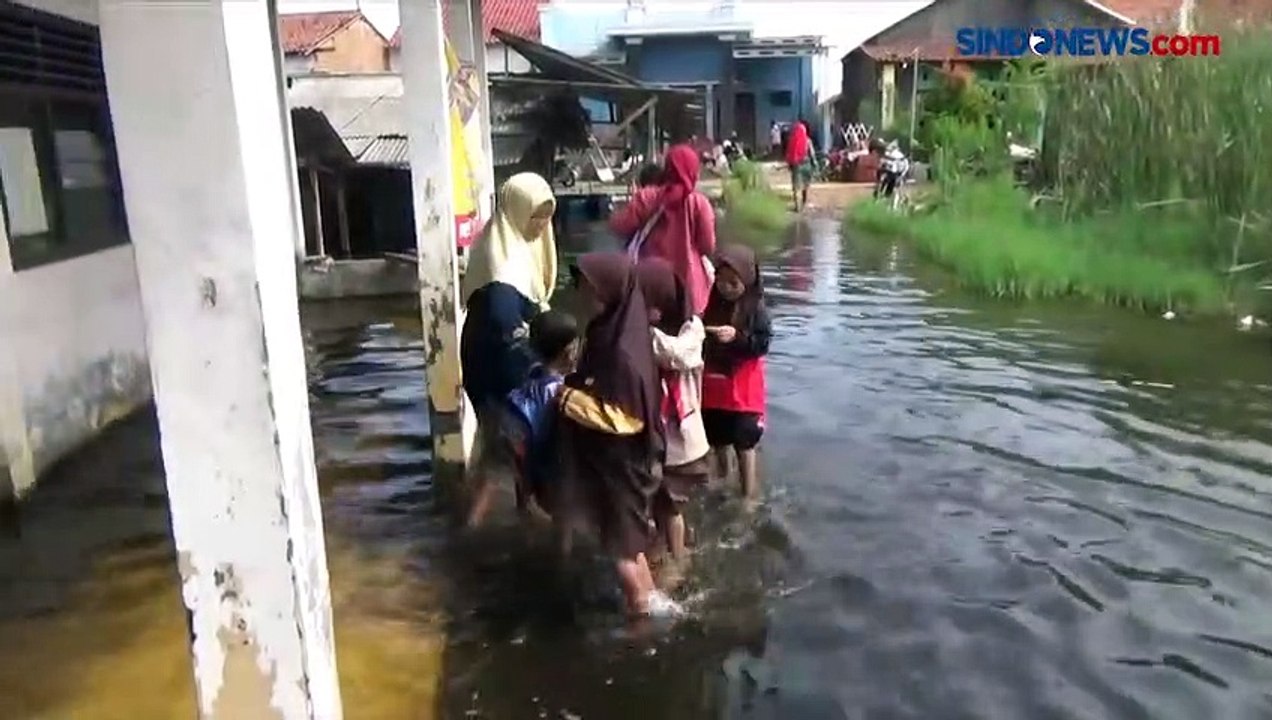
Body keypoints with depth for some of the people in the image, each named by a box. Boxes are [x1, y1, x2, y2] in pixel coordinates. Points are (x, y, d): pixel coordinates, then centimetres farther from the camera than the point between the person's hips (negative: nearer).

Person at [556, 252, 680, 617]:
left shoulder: (624, 351, -27)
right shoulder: (608, 331, 1)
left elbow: (626, 416, -25)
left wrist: (571, 399, -21)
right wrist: (573, 389, 0)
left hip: (619, 462, -9)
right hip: (603, 457, 9)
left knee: (621, 541, 8)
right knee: (623, 533, 21)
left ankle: (643, 608, 26)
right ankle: (651, 600, 36)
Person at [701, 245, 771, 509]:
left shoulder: (756, 307, -11)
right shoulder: (711, 302, -2)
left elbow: (763, 343, -16)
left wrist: (737, 336, -28)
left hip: (744, 390, -4)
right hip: (713, 387, 5)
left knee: (745, 444, 1)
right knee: (717, 441, 20)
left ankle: (750, 496, 12)